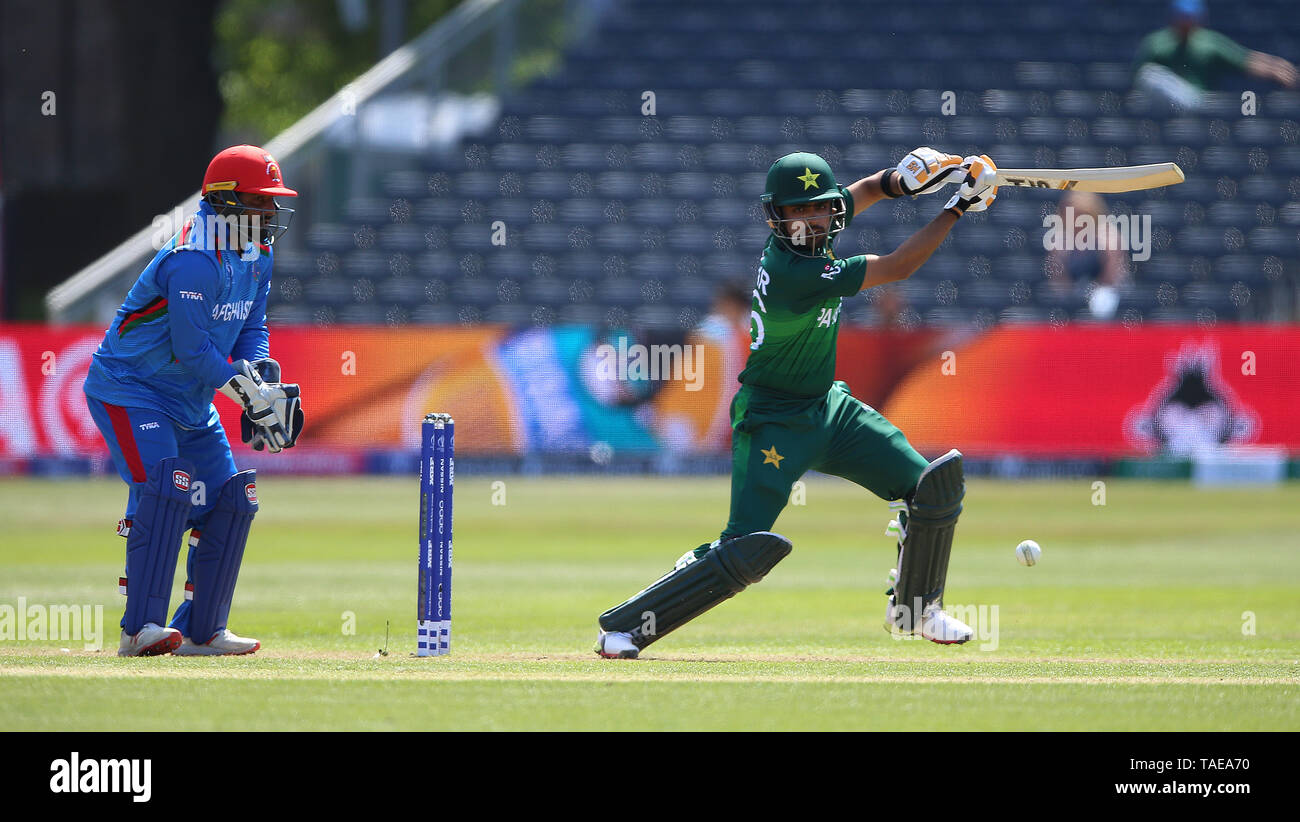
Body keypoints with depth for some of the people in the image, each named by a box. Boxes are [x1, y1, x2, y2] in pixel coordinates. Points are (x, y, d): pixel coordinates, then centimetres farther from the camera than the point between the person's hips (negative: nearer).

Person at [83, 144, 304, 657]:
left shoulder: (257, 255, 4)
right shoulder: (194, 261, -27)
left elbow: (252, 327, 9)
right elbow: (193, 348, -28)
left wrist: (261, 379, -11)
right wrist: (253, 396, -24)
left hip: (191, 403, 10)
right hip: (129, 390, -10)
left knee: (231, 501, 6)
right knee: (165, 489, -27)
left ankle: (200, 630, 14)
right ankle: (140, 629, -28)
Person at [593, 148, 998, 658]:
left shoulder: (800, 242, -5)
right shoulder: (796, 272, -28)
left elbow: (858, 195, 12)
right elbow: (897, 268, -24)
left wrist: (900, 180, -12)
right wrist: (960, 207, -17)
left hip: (827, 406, 9)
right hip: (774, 421, -9)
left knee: (934, 486, 5)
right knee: (748, 550, -17)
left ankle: (913, 607, 26)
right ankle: (623, 626, -5)